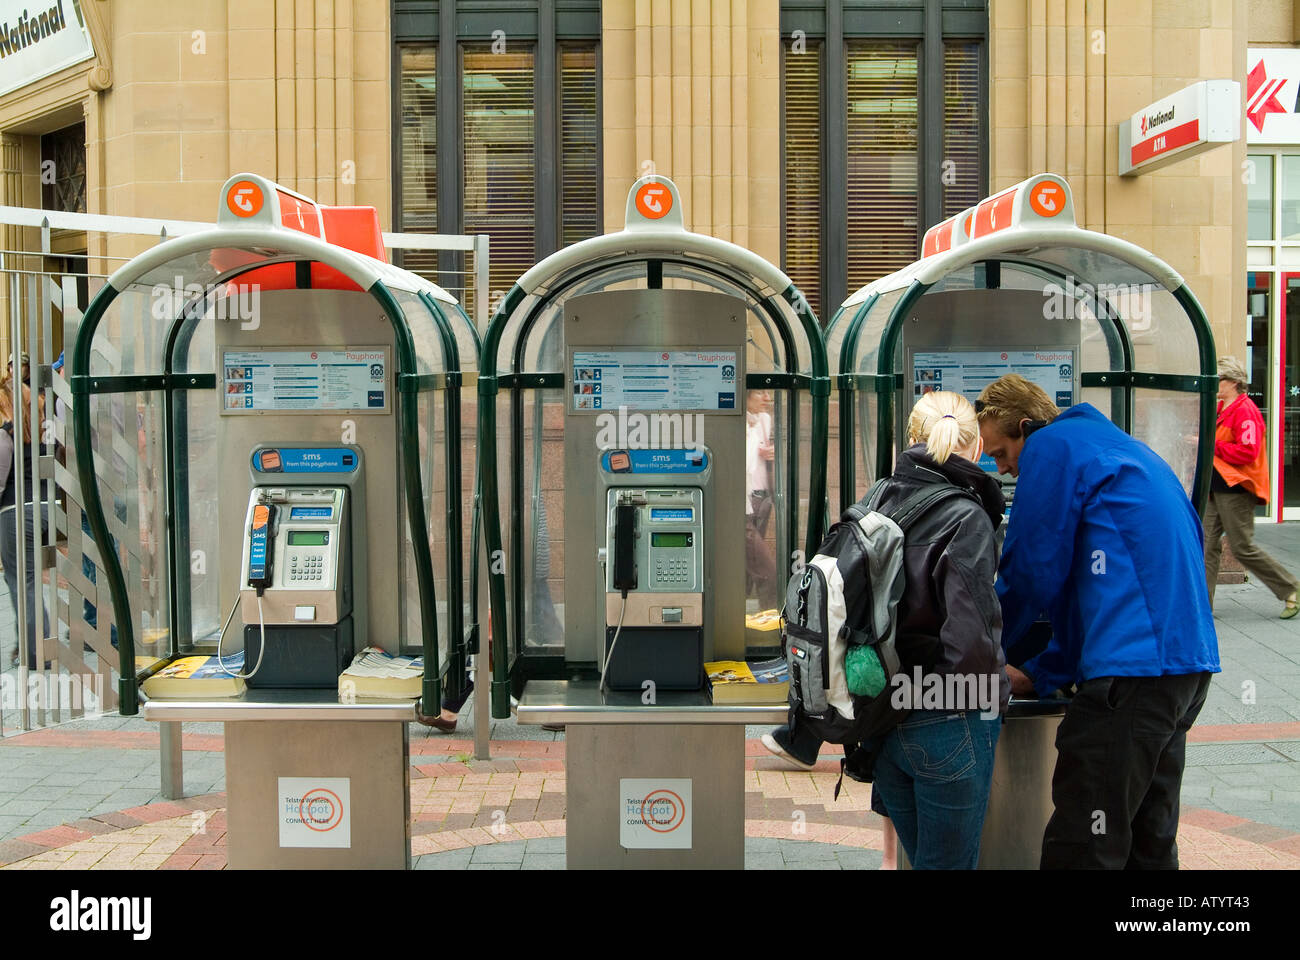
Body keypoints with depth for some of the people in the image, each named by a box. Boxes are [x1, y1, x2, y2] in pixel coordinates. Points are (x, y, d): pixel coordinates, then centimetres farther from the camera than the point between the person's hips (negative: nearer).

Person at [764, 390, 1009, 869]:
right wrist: (992, 693, -2)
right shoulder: (967, 518, -15)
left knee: (924, 858, 21)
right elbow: (970, 638, -22)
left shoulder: (879, 503, 4)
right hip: (948, 726, -6)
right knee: (949, 862, 8)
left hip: (885, 719, 7)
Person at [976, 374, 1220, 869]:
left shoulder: (1054, 444, -3)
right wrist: (1040, 674, 24)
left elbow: (1031, 573, -4)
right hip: (1188, 660, 10)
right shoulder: (1126, 448, 26)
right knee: (1148, 846, 17)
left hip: (1133, 670, -10)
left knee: (1079, 850, -7)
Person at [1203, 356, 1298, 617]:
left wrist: (1211, 445, -20)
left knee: (1243, 548, -3)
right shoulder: (1221, 409, 15)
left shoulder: (1245, 411, -15)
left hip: (1235, 490, -9)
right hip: (1215, 489, 9)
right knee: (1207, 545, 4)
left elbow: (1247, 451, -23)